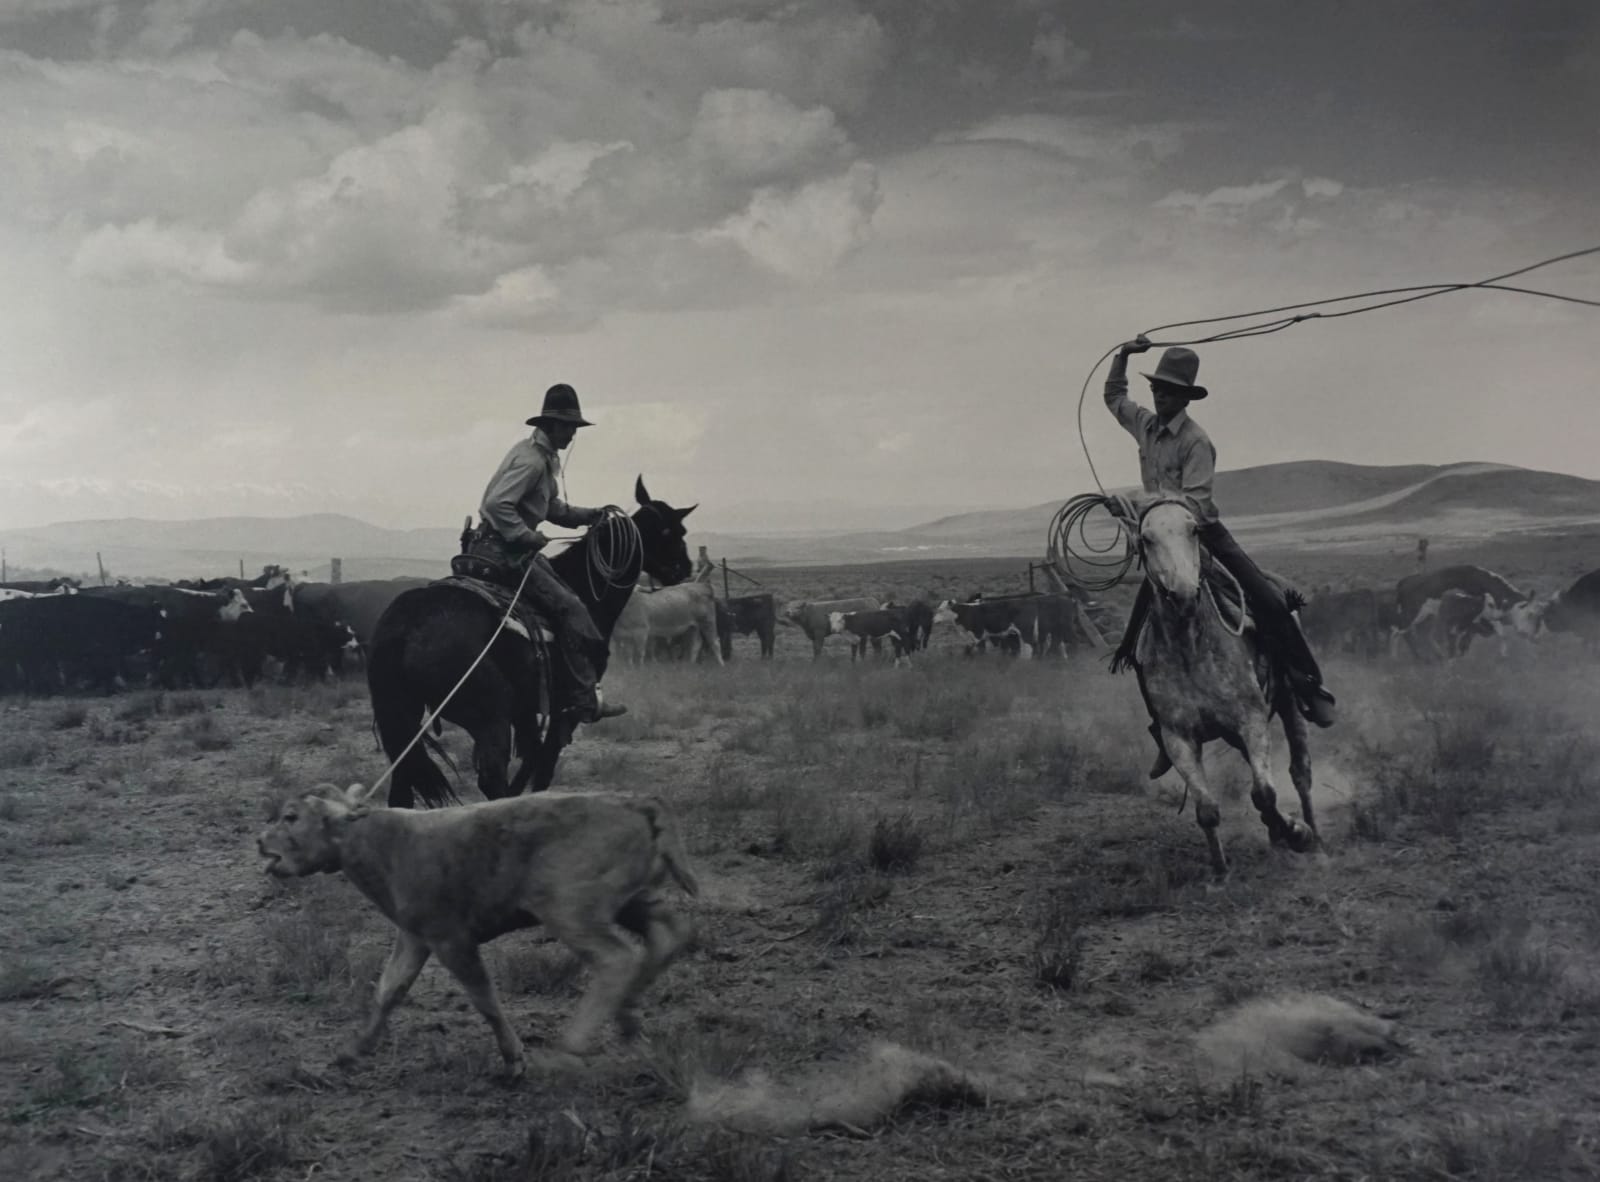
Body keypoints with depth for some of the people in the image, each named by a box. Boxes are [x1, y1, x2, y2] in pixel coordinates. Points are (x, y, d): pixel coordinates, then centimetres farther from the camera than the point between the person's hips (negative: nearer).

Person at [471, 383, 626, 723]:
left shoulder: (546, 458, 15)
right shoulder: (530, 459, -17)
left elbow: (553, 509, 24)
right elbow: (498, 504, -28)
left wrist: (591, 515, 14)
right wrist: (528, 537, -23)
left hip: (516, 546, 11)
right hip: (502, 550, -11)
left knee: (569, 598, 11)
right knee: (569, 608, -15)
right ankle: (587, 700, -15)